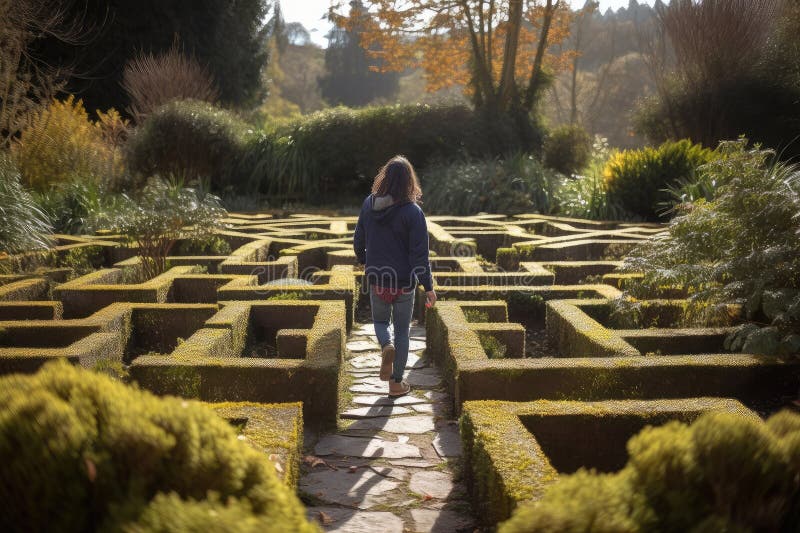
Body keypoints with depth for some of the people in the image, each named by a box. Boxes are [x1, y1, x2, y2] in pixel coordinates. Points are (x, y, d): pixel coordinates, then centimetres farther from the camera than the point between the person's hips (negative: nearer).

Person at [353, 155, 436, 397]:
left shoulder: (369, 205, -5)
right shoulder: (412, 212, -16)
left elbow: (358, 241, 6)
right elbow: (420, 254, -17)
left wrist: (364, 261, 26)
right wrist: (428, 287, -11)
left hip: (376, 278, 2)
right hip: (404, 281, -2)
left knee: (380, 320, 25)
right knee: (402, 331, 13)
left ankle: (386, 346, -7)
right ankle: (396, 383, 18)